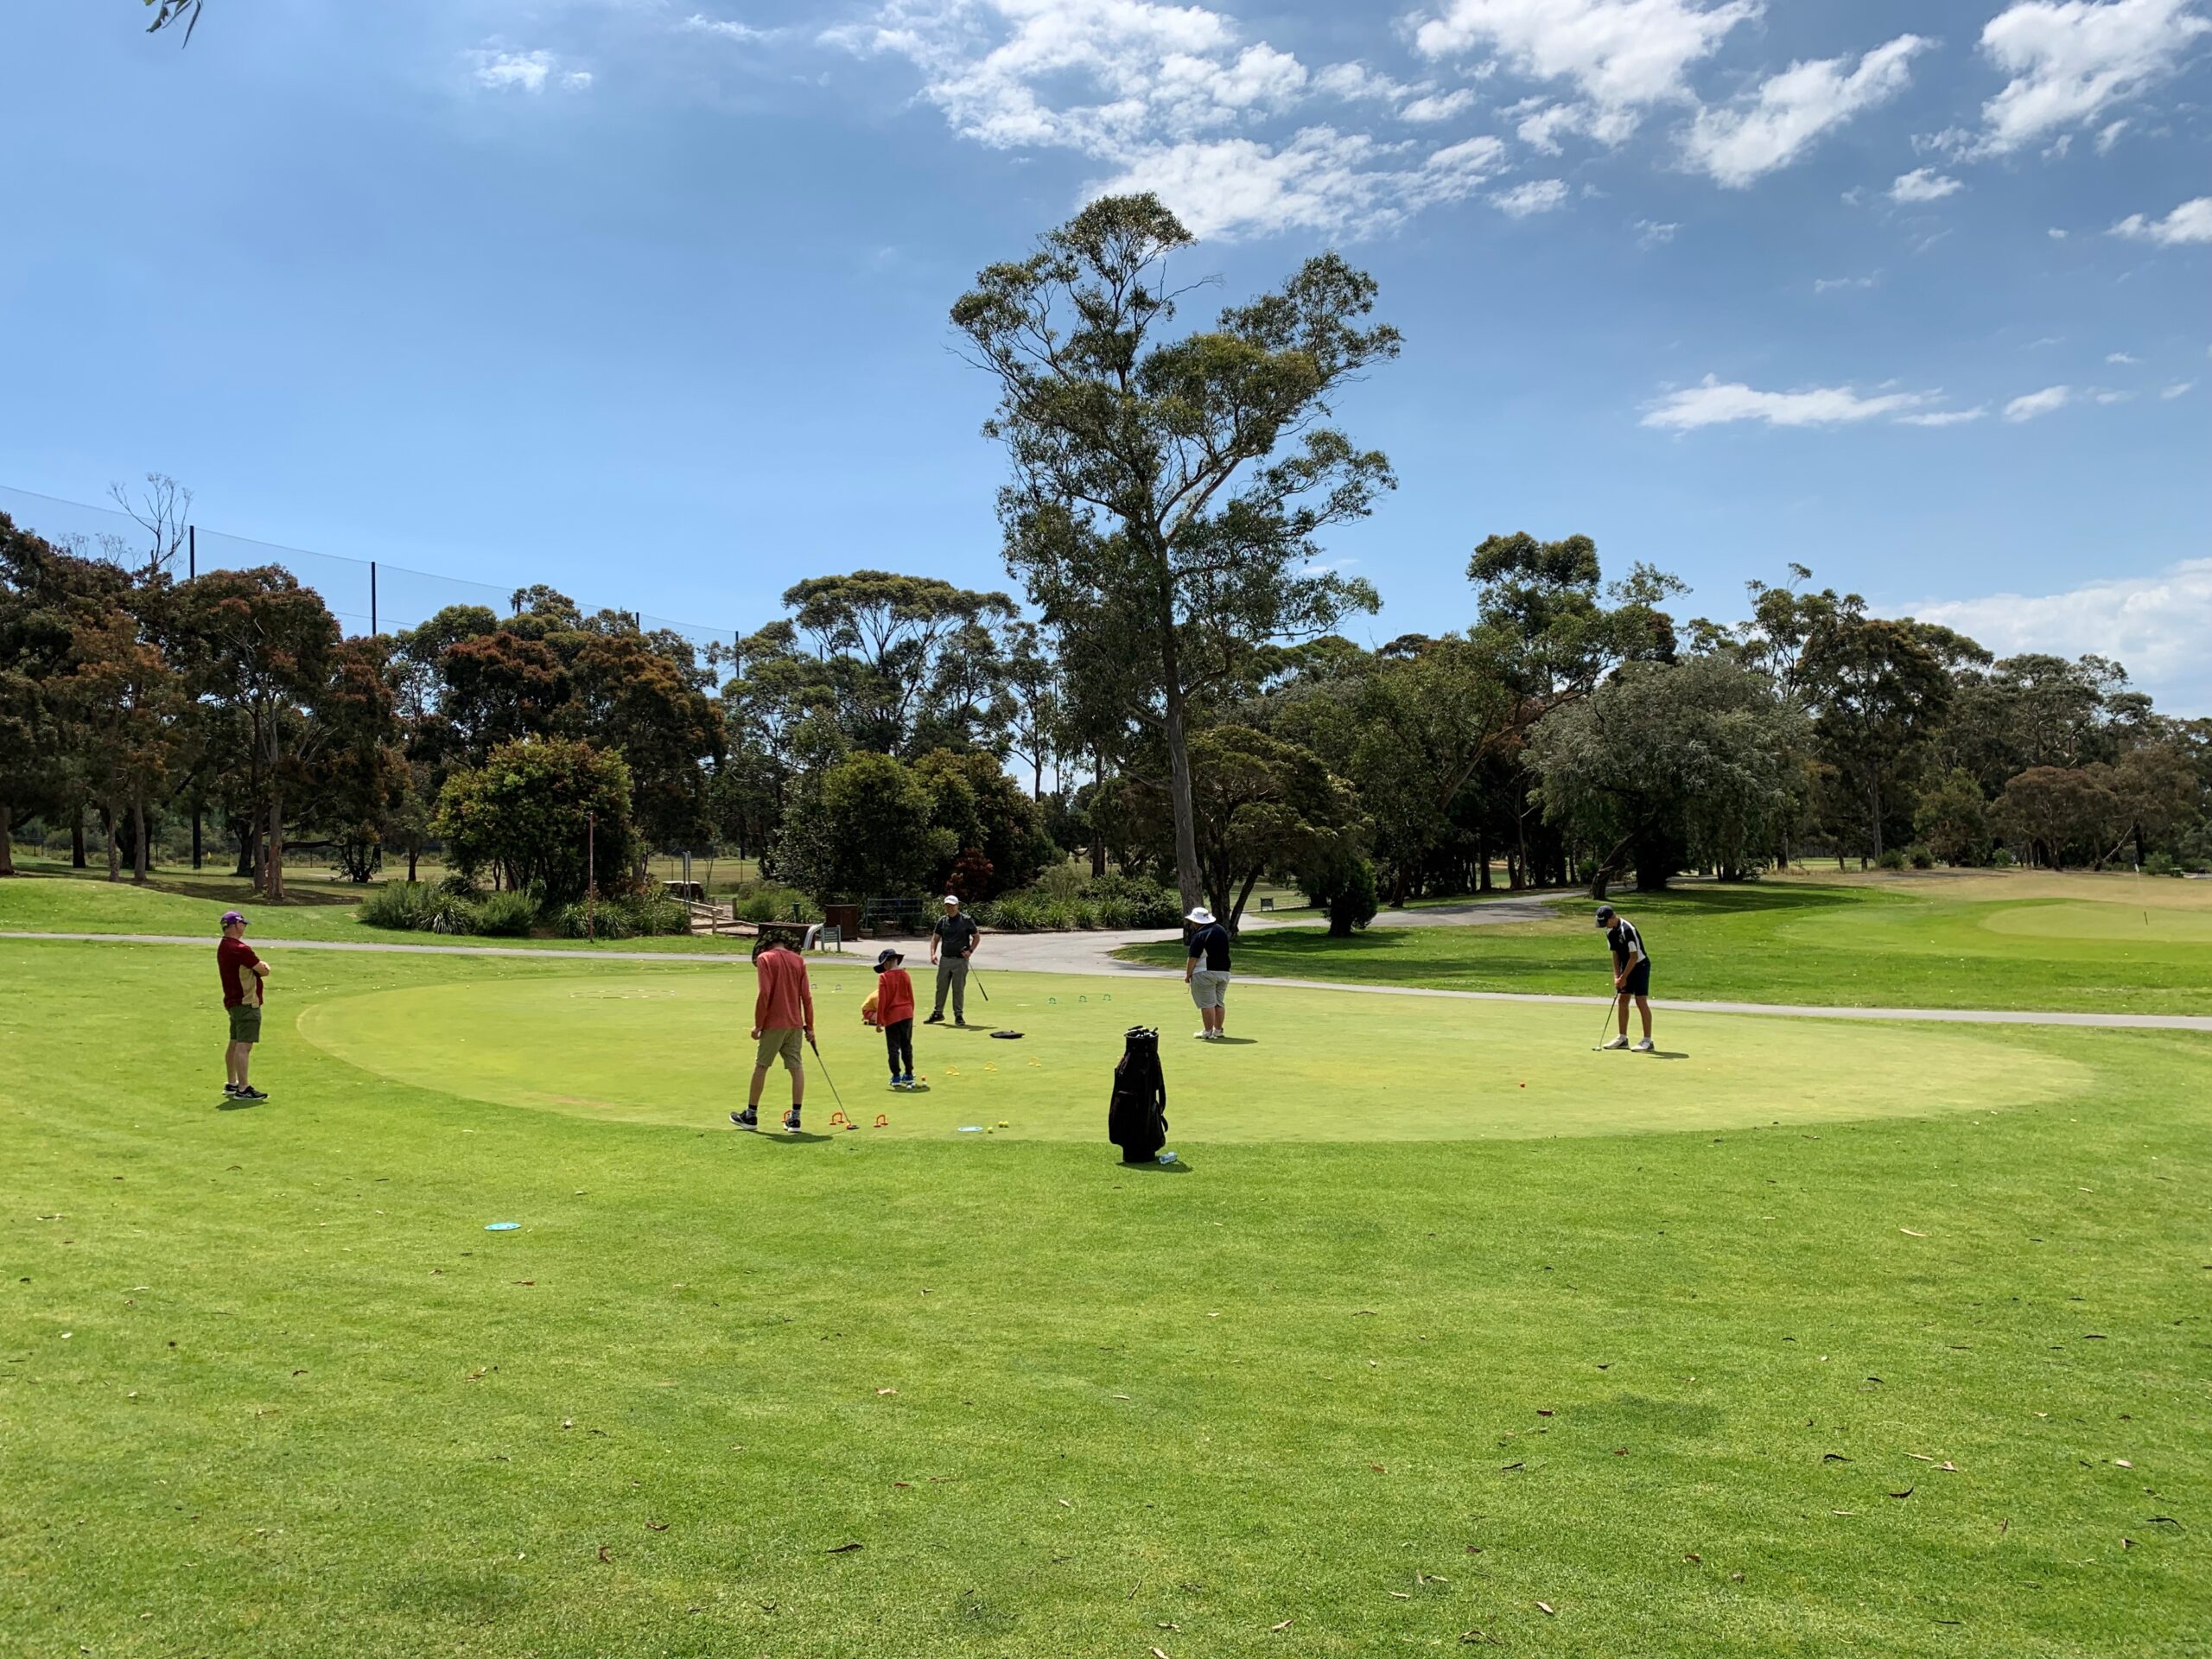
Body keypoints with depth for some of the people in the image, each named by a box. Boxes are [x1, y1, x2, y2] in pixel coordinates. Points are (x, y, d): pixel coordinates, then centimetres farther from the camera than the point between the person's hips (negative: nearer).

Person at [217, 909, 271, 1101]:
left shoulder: (223, 948, 12)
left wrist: (257, 965, -2)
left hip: (232, 1001, 10)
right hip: (247, 1003, -10)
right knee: (244, 1046, -10)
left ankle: (231, 1085, 26)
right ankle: (243, 1089, -11)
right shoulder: (240, 949, -19)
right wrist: (262, 966, 7)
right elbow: (264, 971, -14)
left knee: (234, 1044, 17)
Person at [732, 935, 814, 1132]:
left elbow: (764, 994, -13)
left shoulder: (764, 958, -5)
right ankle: (795, 1118, 3)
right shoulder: (799, 960, 7)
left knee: (760, 1067, 8)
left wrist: (758, 1024, -6)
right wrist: (809, 1026, 9)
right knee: (797, 1067, 4)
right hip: (796, 1024, 4)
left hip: (773, 1024, -4)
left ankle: (751, 1115, 17)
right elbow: (806, 996, 4)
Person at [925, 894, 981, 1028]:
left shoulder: (967, 920, -3)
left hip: (960, 960, -3)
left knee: (959, 989, 0)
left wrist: (971, 951, -8)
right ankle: (937, 1013, 18)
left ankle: (959, 1015, 8)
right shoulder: (942, 921, 7)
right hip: (945, 959, 3)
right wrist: (933, 953, -4)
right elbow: (935, 938, 11)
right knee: (941, 987, 7)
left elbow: (976, 937, 5)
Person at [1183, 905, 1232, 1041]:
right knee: (1219, 1003, 13)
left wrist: (1187, 974, -7)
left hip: (1206, 973, -8)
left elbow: (1193, 957, -15)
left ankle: (1208, 1032, -3)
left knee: (1207, 1004, -4)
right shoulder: (1222, 930, 10)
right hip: (1224, 971, 8)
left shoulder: (1199, 935, -15)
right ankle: (1218, 1030, 17)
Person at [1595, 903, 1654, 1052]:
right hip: (1627, 966, 9)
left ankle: (1647, 1041, -8)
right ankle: (1622, 1038, 15)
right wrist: (1616, 976, 0)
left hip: (1640, 966, -9)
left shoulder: (1627, 929, -26)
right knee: (1623, 1000, 8)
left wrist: (1623, 977, -18)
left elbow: (1634, 956, -23)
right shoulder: (1610, 931, 1)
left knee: (1641, 1001, -11)